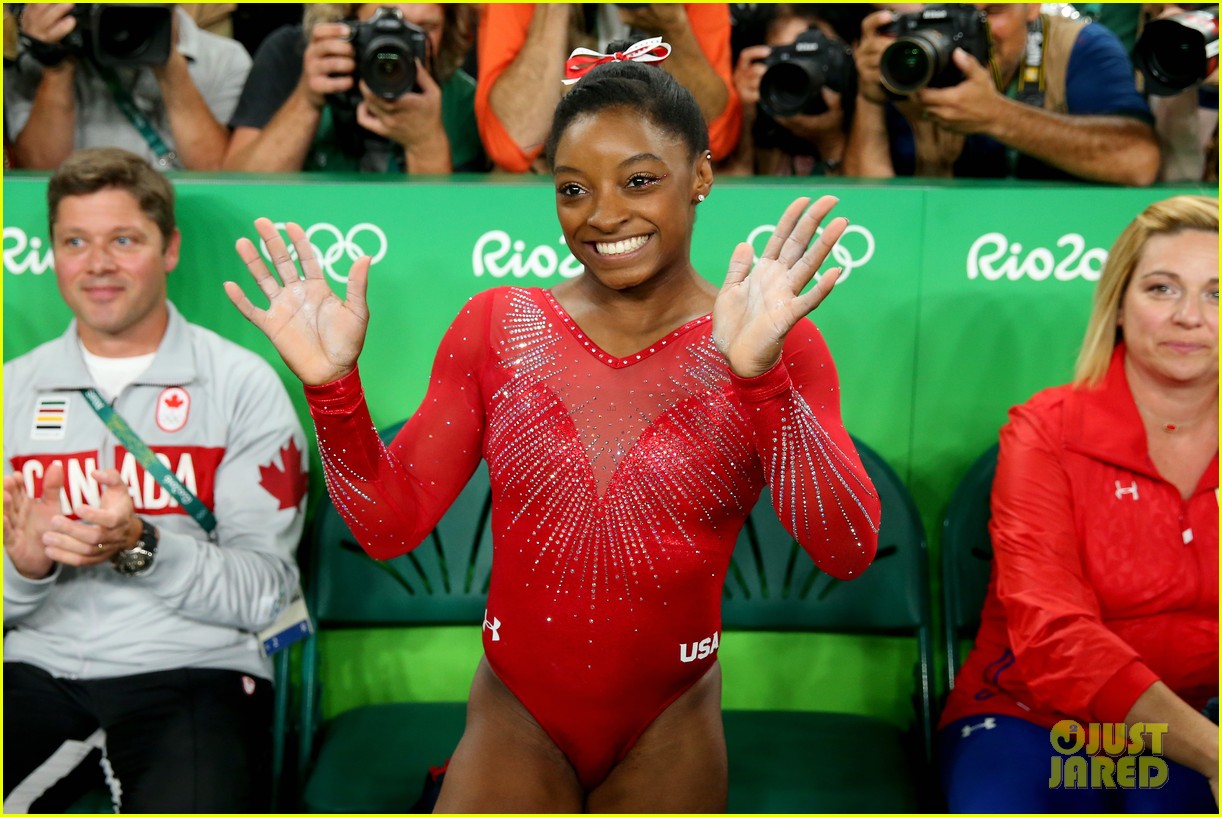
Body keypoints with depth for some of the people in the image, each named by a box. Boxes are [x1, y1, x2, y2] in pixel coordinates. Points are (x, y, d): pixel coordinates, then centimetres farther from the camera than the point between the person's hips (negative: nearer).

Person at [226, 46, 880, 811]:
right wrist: (334, 386, -21)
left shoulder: (775, 343, -9)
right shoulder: (497, 326, -4)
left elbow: (847, 552, -22)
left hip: (667, 732, 0)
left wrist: (760, 375, -36)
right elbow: (392, 525, -5)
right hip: (516, 719, 1)